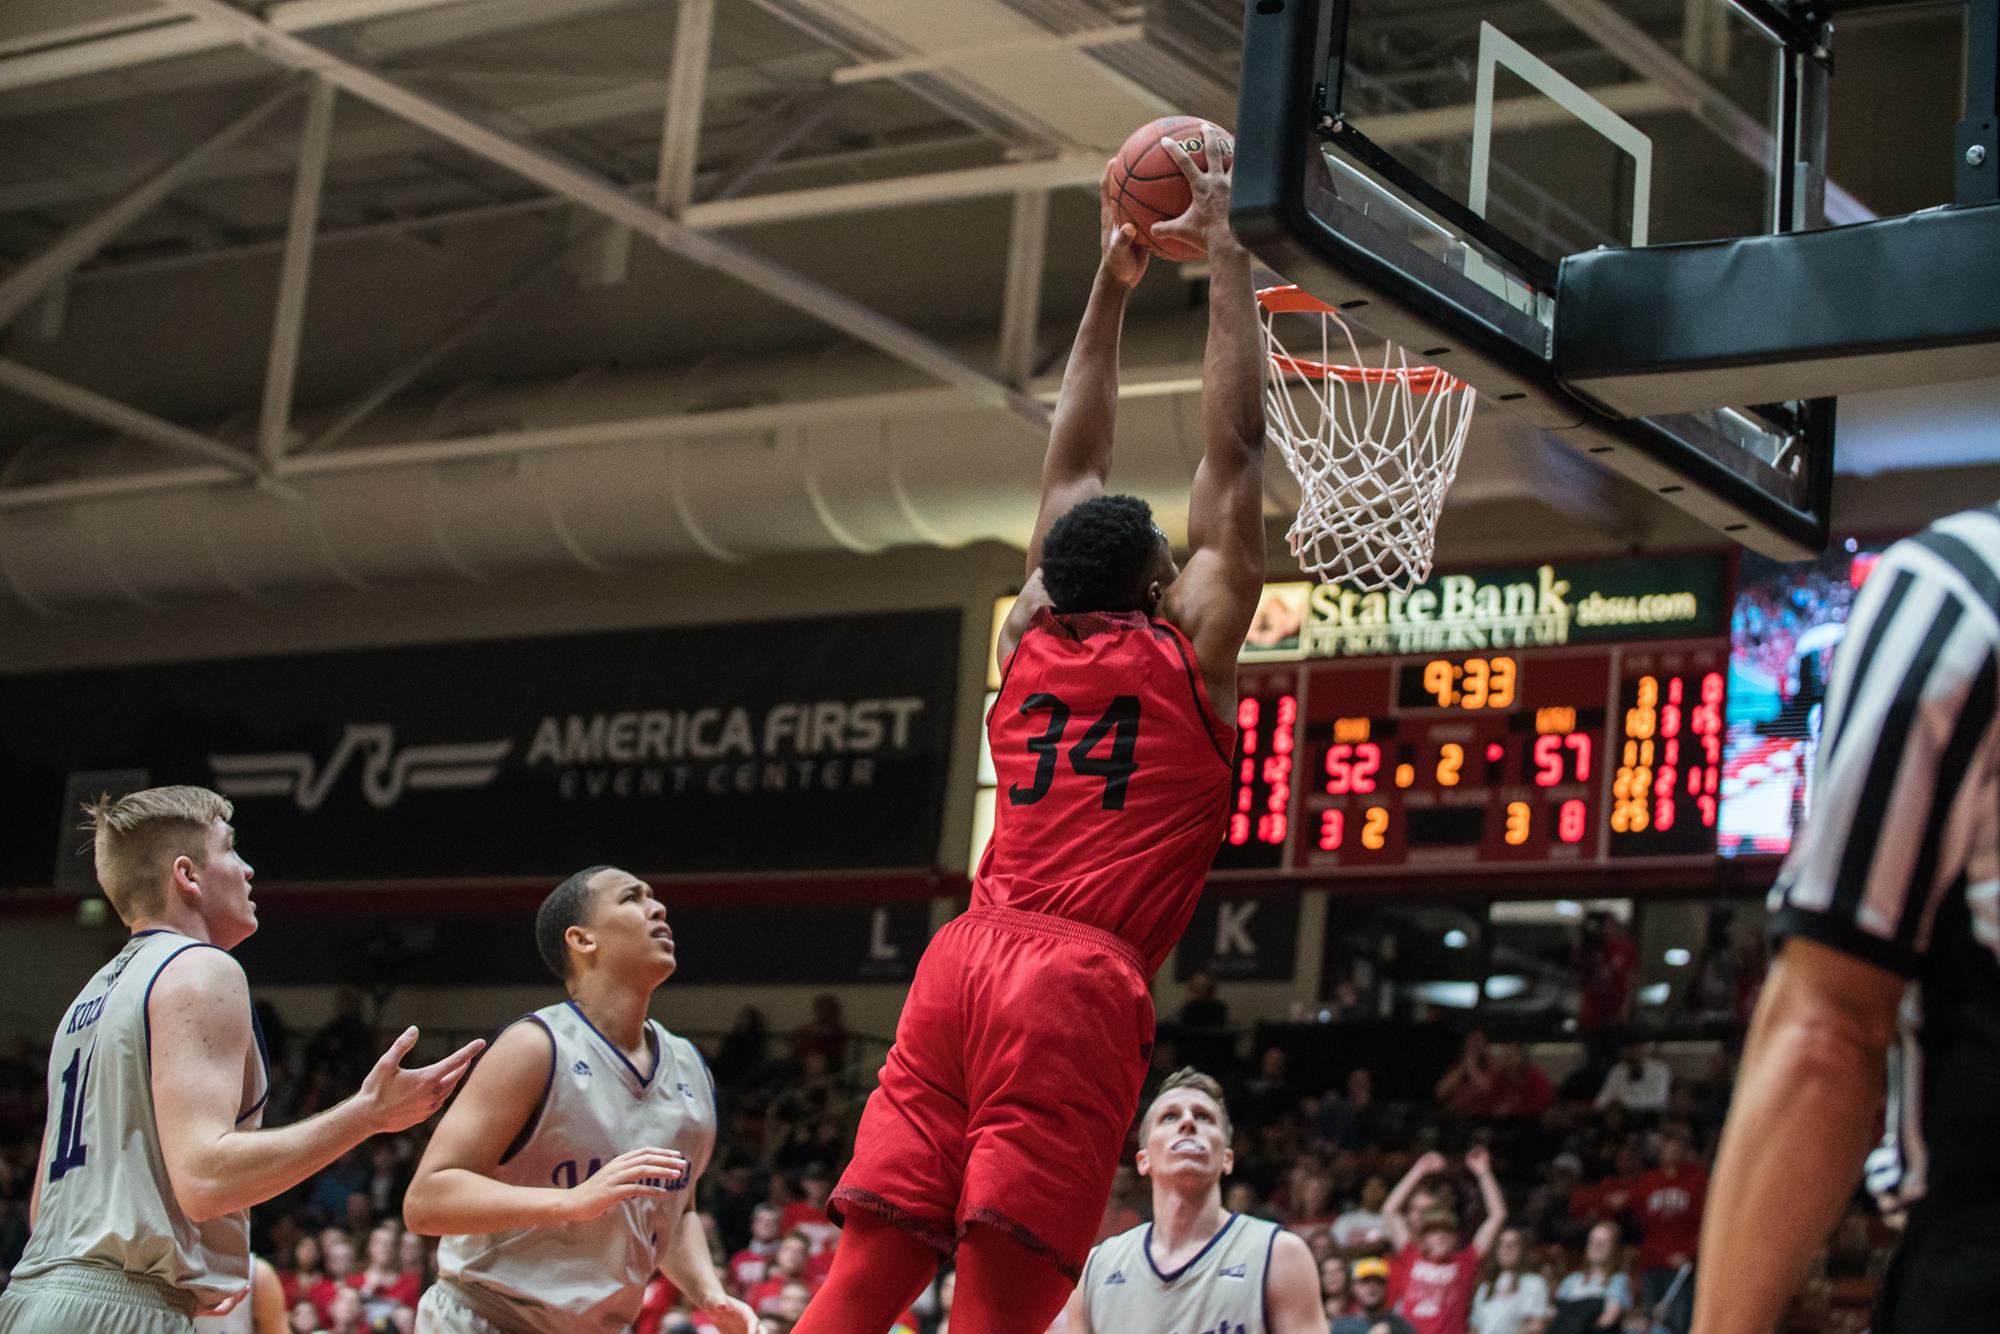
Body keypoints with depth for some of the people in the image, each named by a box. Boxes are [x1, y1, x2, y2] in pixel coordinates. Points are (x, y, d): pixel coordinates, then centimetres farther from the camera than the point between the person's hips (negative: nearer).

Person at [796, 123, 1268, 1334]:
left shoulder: (1030, 641, 18)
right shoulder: (1189, 651, 5)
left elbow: (1074, 466, 30)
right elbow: (1236, 447, 8)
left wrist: (1113, 289, 36)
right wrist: (1226, 256, 14)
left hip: (964, 962, 5)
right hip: (1081, 984, -5)